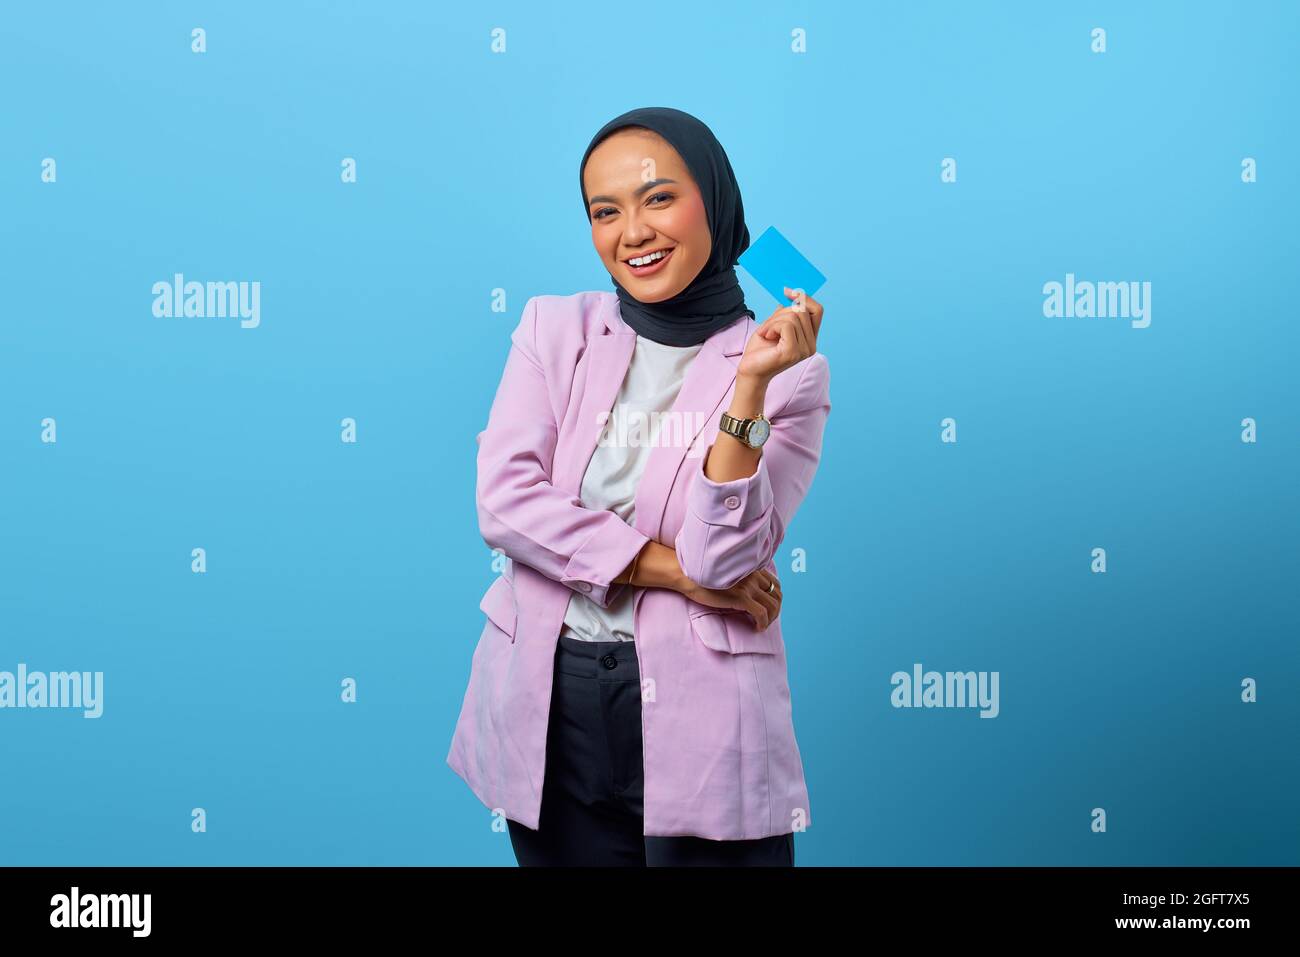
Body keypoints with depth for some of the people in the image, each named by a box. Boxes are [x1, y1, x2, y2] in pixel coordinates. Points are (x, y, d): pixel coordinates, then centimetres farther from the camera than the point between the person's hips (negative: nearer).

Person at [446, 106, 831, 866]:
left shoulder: (790, 373, -2)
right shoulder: (554, 327, 5)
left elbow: (724, 557, -13)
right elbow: (504, 500, -7)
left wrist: (750, 384, -21)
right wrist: (673, 570, -11)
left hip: (696, 716, -2)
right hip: (548, 705, 3)